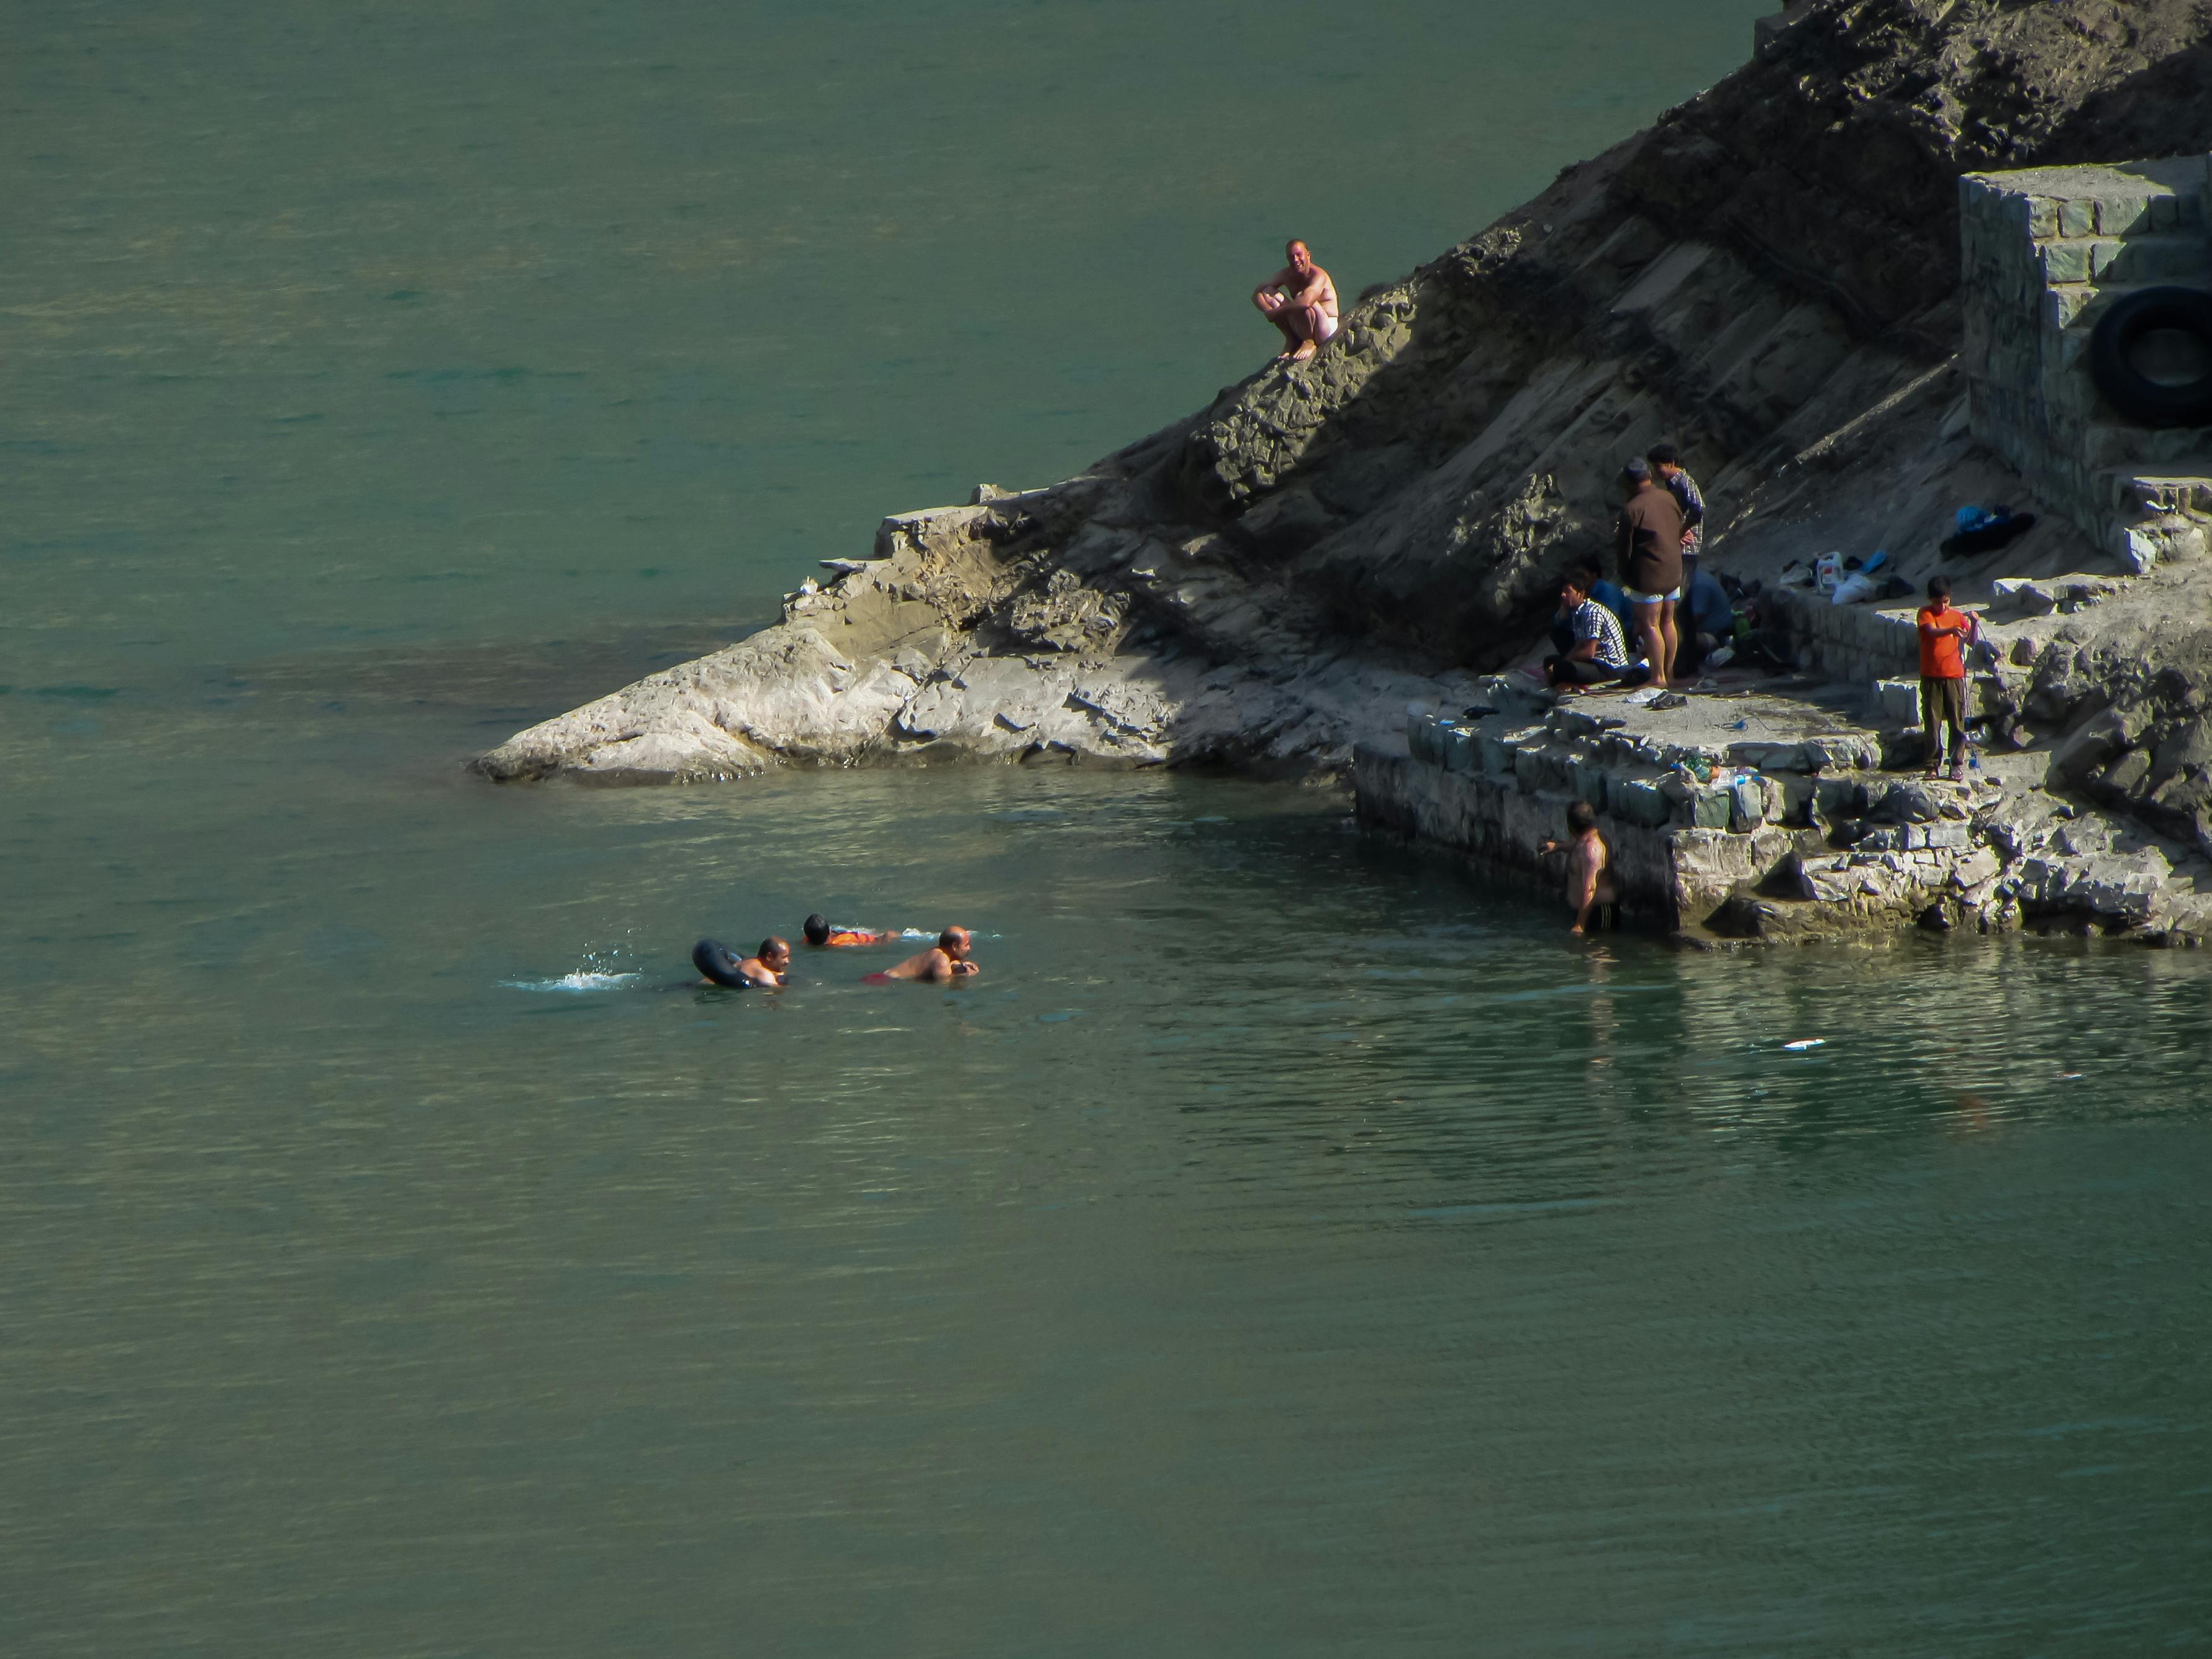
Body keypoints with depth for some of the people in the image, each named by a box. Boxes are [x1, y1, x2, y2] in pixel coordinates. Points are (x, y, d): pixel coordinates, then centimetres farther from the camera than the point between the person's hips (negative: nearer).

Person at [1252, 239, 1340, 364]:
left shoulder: (1319, 276, -22)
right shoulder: (1287, 274, -1)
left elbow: (1306, 303, -42)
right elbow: (1257, 293, -1)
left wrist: (1275, 312, -31)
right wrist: (1268, 310, -24)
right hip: (1298, 328, 7)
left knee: (1301, 298, -35)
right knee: (1268, 292, -7)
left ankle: (1309, 343, -13)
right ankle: (1291, 341, -1)